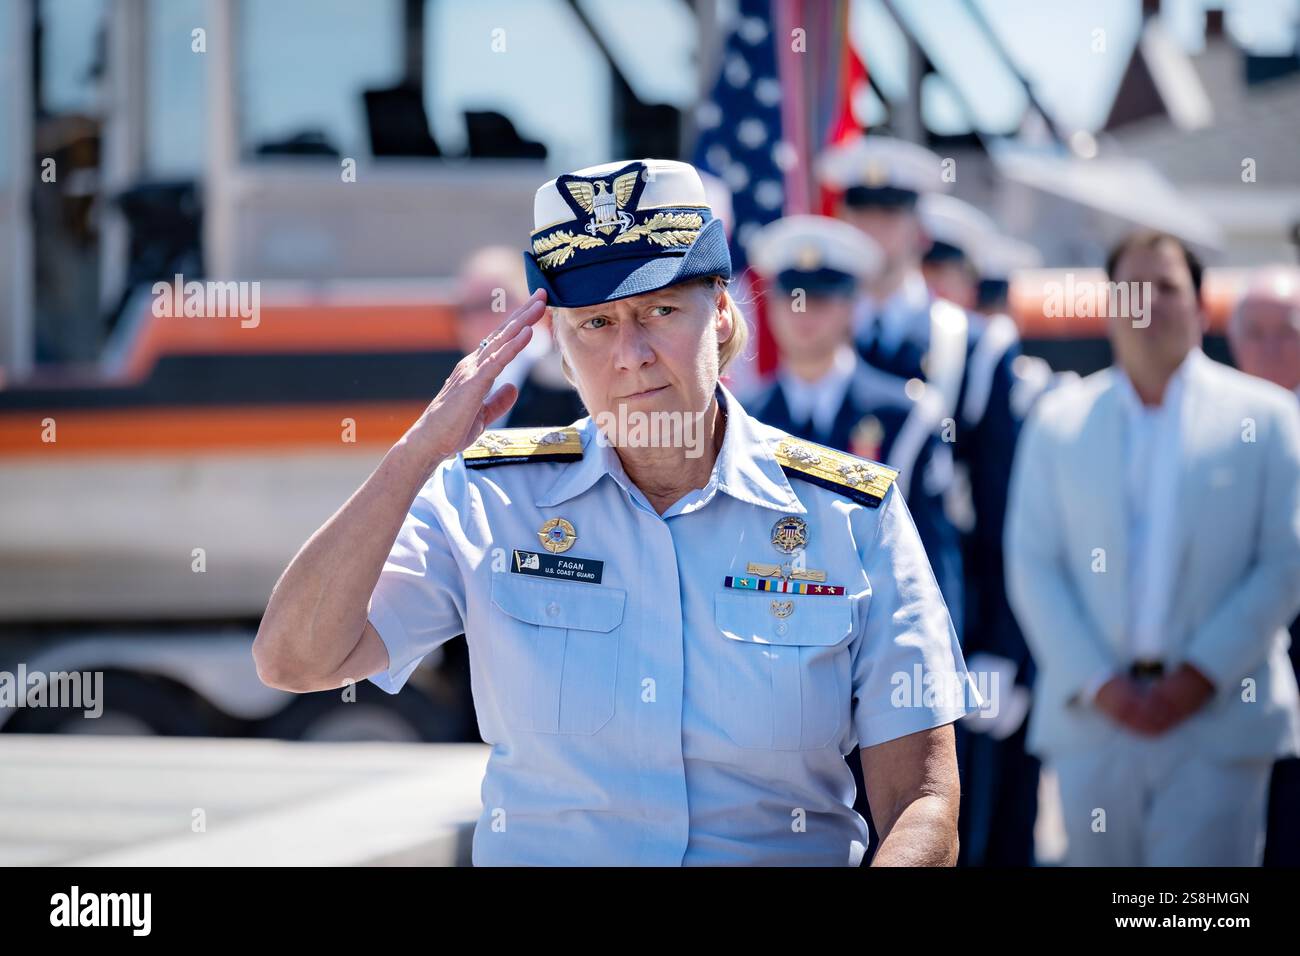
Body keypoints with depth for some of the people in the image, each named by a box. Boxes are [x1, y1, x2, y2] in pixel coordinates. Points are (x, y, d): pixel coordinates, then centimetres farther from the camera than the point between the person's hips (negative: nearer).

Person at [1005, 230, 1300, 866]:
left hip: (1217, 714, -2)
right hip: (1092, 716, 2)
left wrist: (1200, 677, -8)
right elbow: (1031, 567, 6)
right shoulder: (1059, 420, 11)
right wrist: (1096, 684, -6)